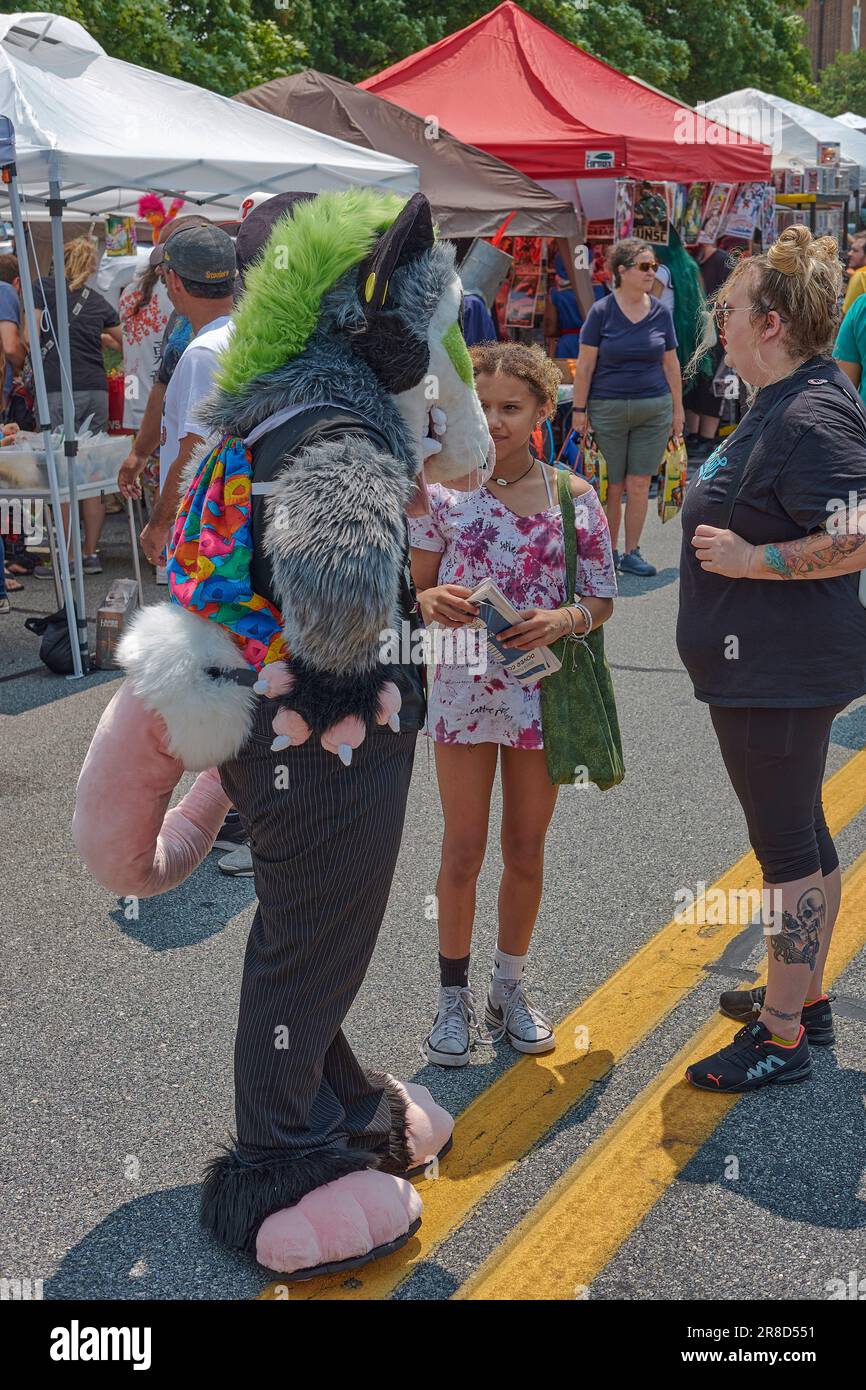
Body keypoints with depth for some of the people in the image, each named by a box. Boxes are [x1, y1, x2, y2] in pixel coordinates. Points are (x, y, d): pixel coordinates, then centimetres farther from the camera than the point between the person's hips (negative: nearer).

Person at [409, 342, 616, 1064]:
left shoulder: (574, 498, -3)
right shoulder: (442, 492, -3)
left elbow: (604, 598, 2)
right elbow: (416, 587, 5)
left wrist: (563, 620, -19)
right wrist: (433, 603, -18)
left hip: (542, 691, 1)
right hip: (464, 689, -1)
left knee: (527, 849, 13)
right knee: (463, 851, 6)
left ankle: (511, 986, 32)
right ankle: (454, 994, 24)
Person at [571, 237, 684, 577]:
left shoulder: (661, 312, 5)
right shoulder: (601, 311, -5)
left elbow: (671, 364, 11)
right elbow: (585, 365, -4)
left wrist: (677, 409, 11)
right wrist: (579, 410, -6)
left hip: (654, 409, 3)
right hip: (608, 409, -3)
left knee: (639, 485, 5)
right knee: (612, 486, 5)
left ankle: (631, 553, 16)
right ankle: (608, 552, 19)